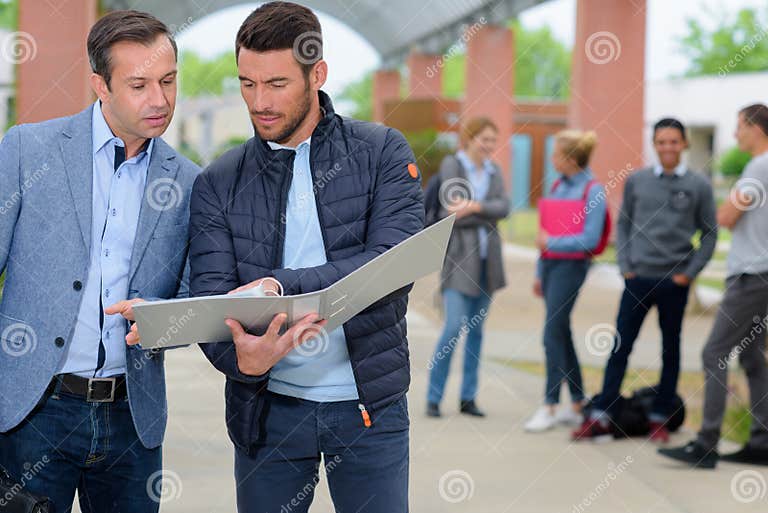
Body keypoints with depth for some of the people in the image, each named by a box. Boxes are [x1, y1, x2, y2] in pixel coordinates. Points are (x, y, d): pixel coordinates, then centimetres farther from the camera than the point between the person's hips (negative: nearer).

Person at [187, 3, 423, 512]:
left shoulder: (382, 153, -2)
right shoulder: (219, 184, 2)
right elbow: (209, 300, -7)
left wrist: (283, 285, -26)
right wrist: (241, 356, -29)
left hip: (369, 405, -1)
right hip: (269, 407, 1)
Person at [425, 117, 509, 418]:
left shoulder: (494, 172, 12)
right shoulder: (451, 165, -3)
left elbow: (504, 207, -4)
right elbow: (450, 212, -13)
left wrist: (475, 207, -19)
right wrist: (487, 214, -10)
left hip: (486, 258, 5)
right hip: (458, 256, -5)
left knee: (476, 329, 8)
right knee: (454, 328, -11)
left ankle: (468, 398, 14)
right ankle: (433, 398, -2)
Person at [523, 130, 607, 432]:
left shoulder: (592, 191, -10)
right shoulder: (559, 185, 12)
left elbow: (590, 239, -16)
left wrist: (551, 243, -13)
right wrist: (540, 273, 18)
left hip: (571, 266, -8)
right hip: (550, 264, 8)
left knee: (553, 334, -8)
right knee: (561, 335, 11)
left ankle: (550, 407, -2)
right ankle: (577, 405, 18)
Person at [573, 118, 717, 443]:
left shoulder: (698, 186, 1)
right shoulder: (636, 181, 5)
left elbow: (710, 234, 5)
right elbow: (624, 224, 11)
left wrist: (690, 272, -3)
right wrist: (625, 266, 2)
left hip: (674, 283, -1)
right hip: (638, 280, 1)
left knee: (670, 350, 7)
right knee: (620, 346, -1)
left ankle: (660, 419, 15)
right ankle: (601, 416, 3)